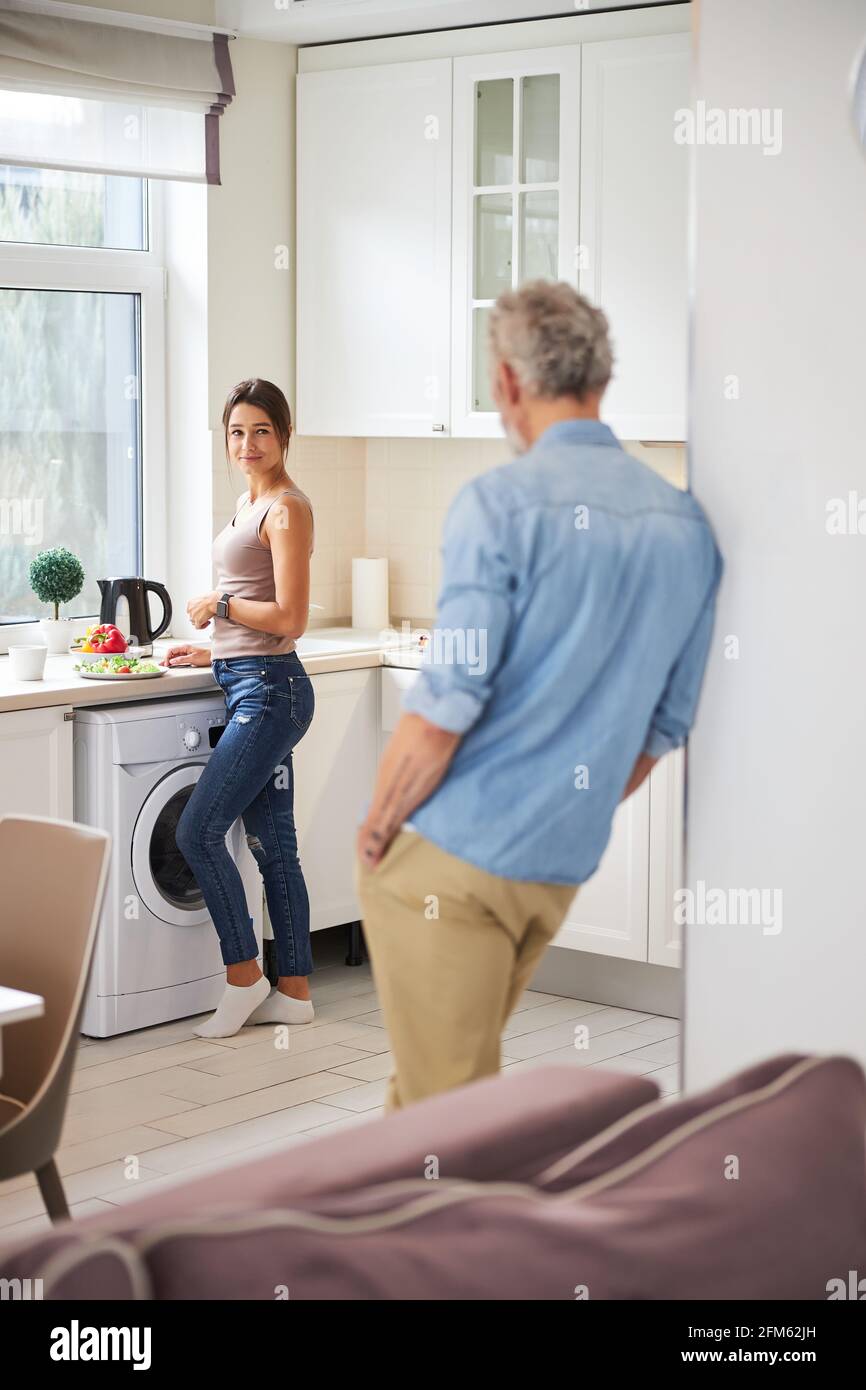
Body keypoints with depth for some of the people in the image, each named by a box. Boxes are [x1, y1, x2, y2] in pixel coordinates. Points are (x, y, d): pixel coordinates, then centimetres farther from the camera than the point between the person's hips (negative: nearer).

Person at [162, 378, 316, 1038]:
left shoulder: (287, 509, -12)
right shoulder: (250, 503, 17)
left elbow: (288, 619, -18)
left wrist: (218, 603, -8)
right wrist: (215, 652, 16)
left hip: (269, 689, -10)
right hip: (248, 686, 10)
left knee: (198, 831, -9)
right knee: (273, 844, 11)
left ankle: (243, 976, 4)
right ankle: (293, 991, 16)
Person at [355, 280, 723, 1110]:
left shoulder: (499, 504, -15)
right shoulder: (689, 527, 4)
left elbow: (442, 714, -19)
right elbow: (664, 729, 12)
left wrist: (377, 825, -4)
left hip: (451, 857, -7)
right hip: (563, 866, 7)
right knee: (448, 1076, 24)